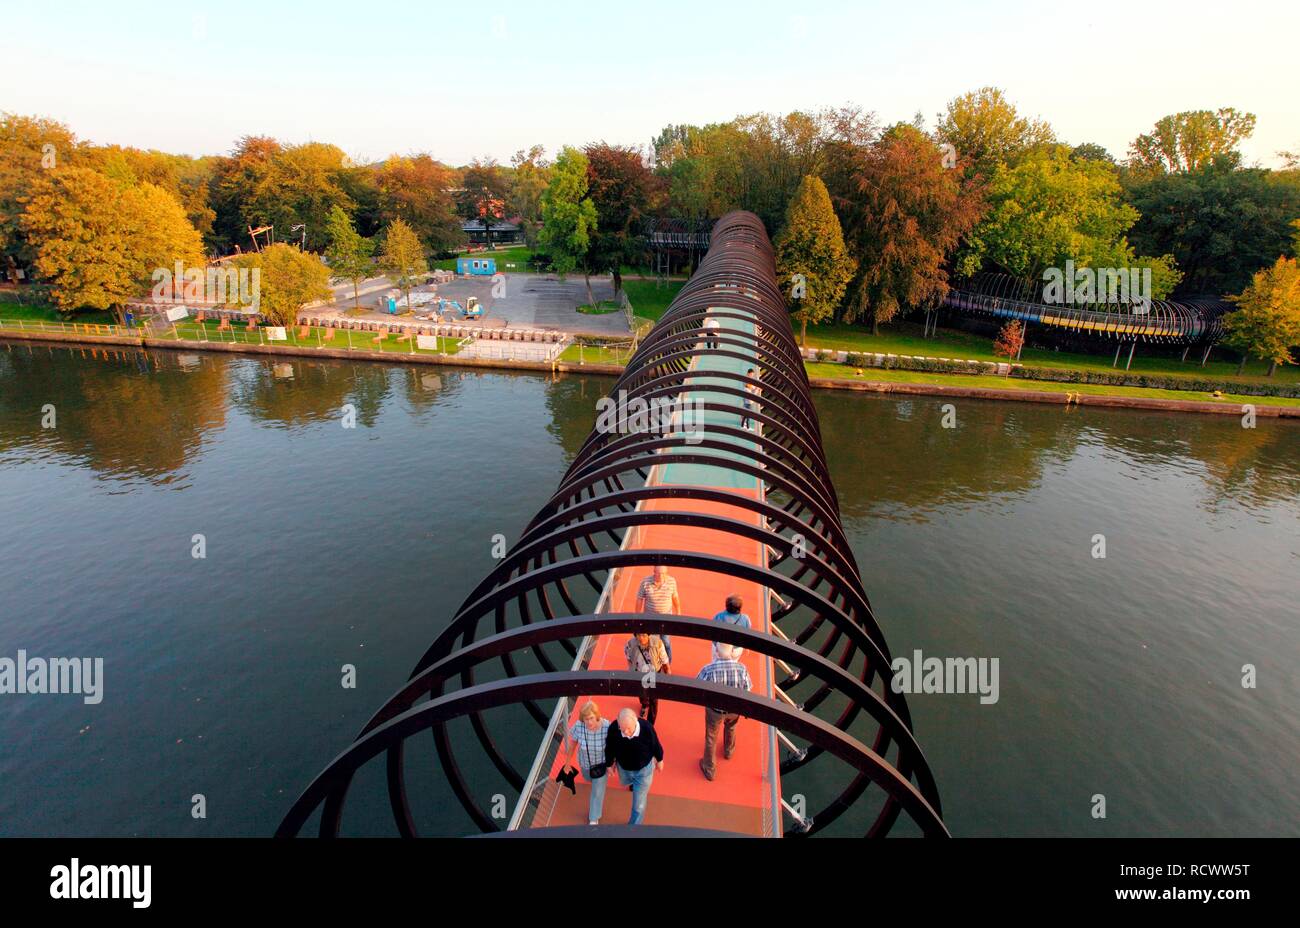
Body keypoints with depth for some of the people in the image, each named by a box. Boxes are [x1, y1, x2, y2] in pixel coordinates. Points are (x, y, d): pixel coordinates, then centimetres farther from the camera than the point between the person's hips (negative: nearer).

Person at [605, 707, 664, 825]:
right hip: (623, 768, 2)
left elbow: (655, 745, -15)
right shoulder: (613, 729, -36)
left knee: (639, 803, 11)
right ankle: (634, 783, 72)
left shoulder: (647, 727, -38)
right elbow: (610, 748, -14)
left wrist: (659, 760, 2)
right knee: (625, 782, 36)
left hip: (643, 769, -2)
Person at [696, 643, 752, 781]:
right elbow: (747, 692, -13)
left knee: (711, 739, 24)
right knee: (731, 729, 36)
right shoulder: (741, 669, -28)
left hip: (714, 710, -2)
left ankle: (710, 770, 44)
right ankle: (729, 751, 63)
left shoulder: (708, 670, -35)